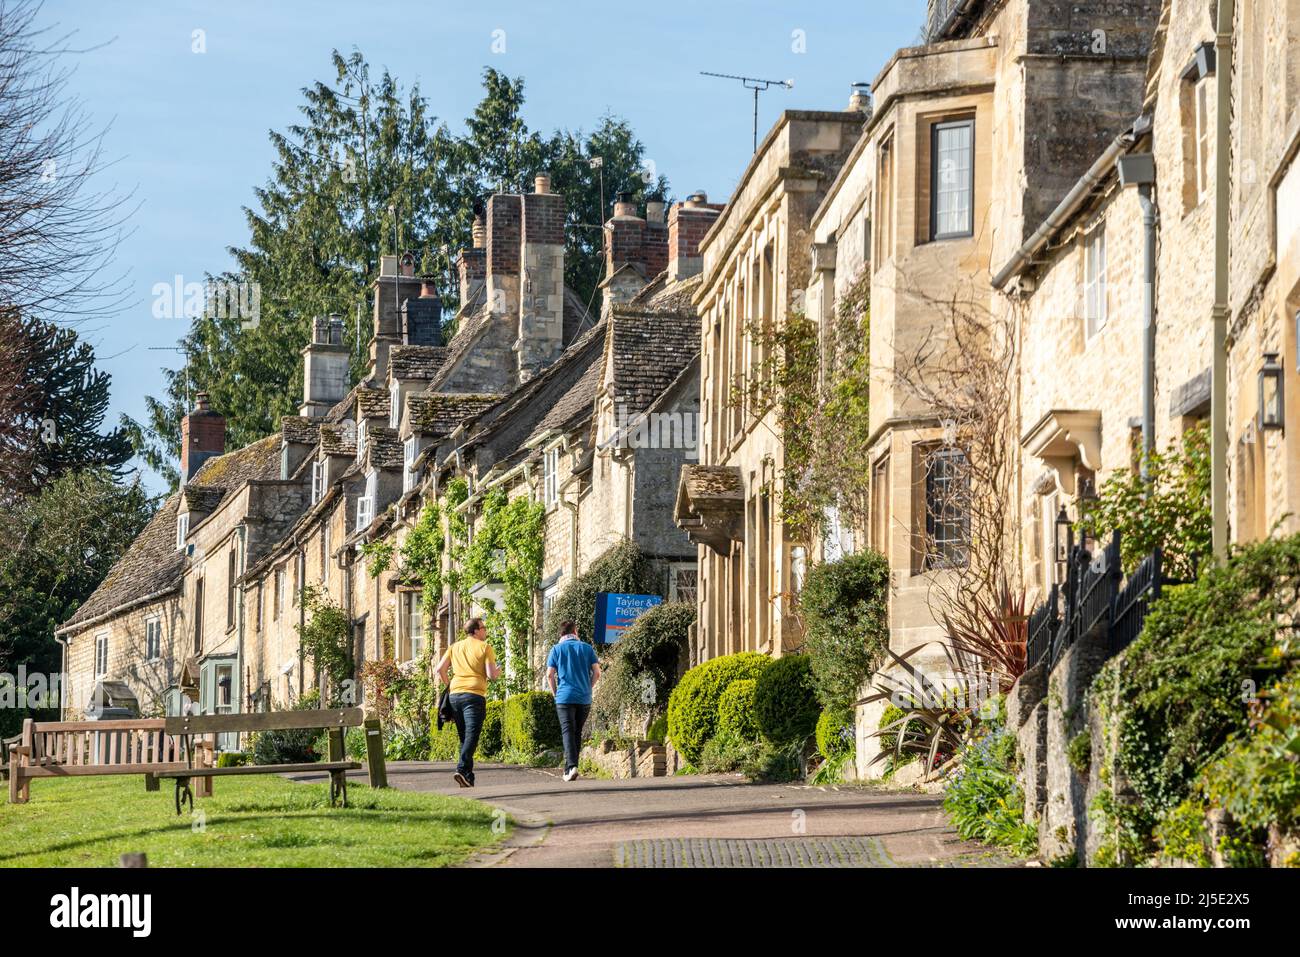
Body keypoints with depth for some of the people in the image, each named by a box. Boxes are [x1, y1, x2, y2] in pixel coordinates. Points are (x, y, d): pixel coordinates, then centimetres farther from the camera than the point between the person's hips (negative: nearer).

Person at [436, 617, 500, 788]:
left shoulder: (455, 647, 15)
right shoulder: (485, 648, 0)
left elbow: (440, 669, 8)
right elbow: (491, 674, -7)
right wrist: (497, 671, 15)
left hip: (455, 695, 6)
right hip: (474, 695, -6)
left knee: (464, 737, 14)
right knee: (472, 736, -11)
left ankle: (468, 777, 15)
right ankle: (462, 770, -29)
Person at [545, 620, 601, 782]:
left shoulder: (556, 649, 3)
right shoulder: (587, 648, 6)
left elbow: (550, 674, -3)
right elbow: (597, 672, 2)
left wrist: (555, 693, 9)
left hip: (565, 697, -2)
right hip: (584, 698, 2)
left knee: (568, 732, -7)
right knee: (577, 733, 13)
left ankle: (571, 766, -24)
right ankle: (569, 767, 17)